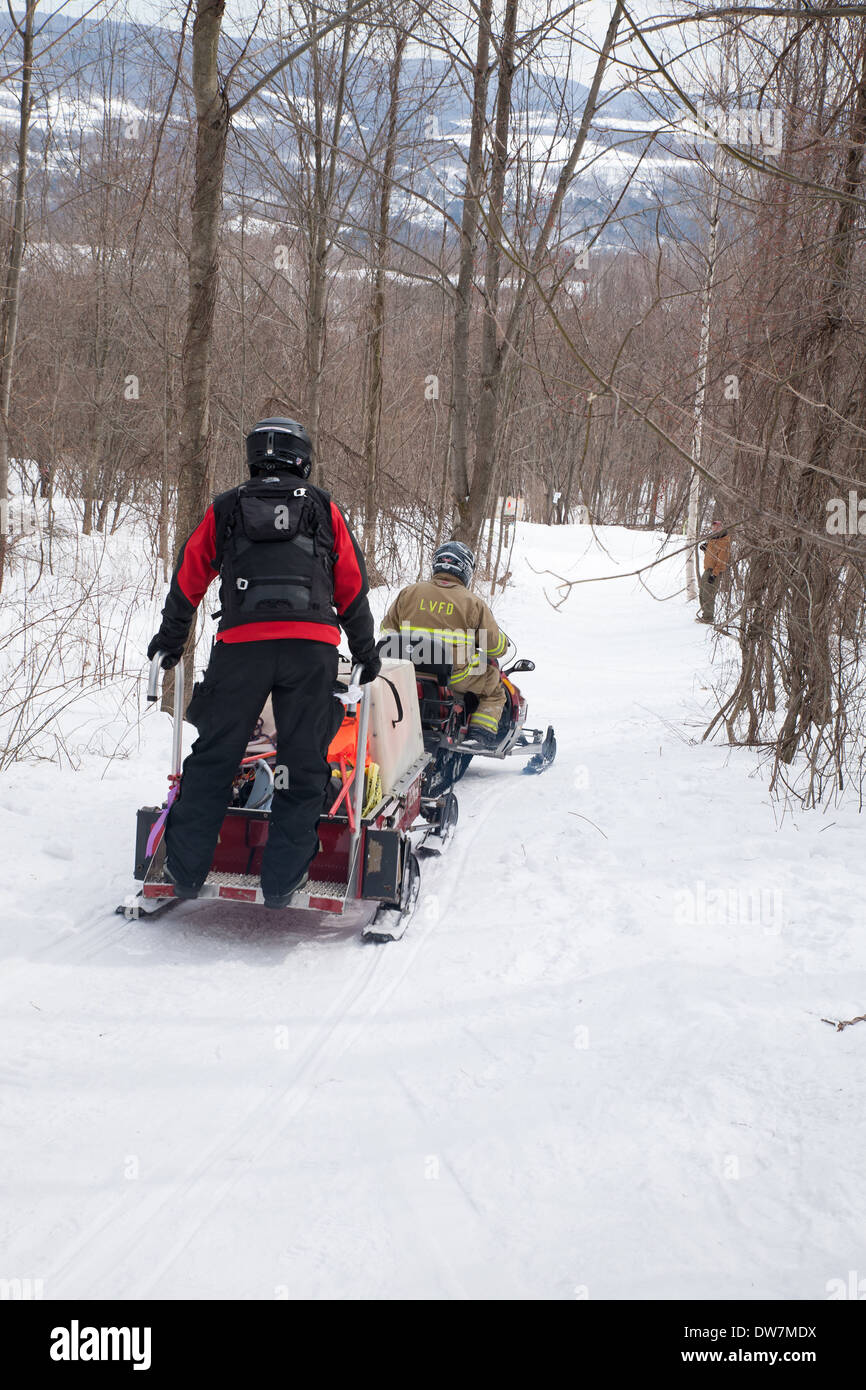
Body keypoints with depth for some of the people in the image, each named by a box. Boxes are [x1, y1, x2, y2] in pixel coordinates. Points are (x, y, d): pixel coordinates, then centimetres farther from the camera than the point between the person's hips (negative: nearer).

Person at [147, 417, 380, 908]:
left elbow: (188, 579, 20)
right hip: (312, 645, -1)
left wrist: (171, 637, 33)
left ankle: (186, 869, 10)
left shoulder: (224, 510, 17)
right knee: (304, 763, 5)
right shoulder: (324, 509, 15)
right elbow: (353, 588, 15)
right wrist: (367, 652, 24)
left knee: (213, 757, 8)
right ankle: (283, 878, 5)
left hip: (241, 643, 1)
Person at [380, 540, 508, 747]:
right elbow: (496, 647, -1)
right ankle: (481, 733, 5)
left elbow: (388, 628, 12)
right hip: (455, 677, -4)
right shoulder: (474, 603, -5)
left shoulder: (409, 592, 3)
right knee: (495, 688, 20)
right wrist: (503, 641, 23)